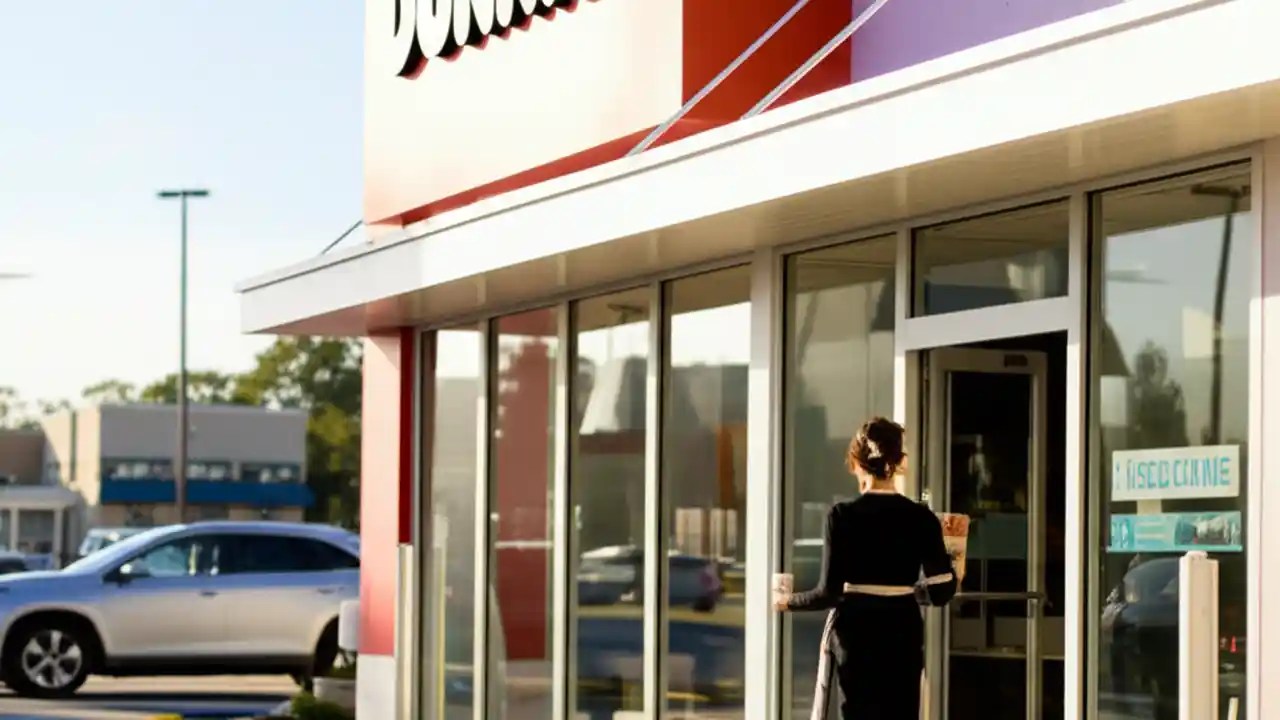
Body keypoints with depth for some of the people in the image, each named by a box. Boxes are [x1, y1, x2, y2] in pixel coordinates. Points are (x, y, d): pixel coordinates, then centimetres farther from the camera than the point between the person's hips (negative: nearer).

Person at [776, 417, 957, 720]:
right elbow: (941, 591, -4)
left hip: (857, 636, -2)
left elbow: (829, 592, -11)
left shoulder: (843, 516, -9)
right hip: (903, 636, 2)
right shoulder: (921, 518, -2)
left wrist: (789, 601, 7)